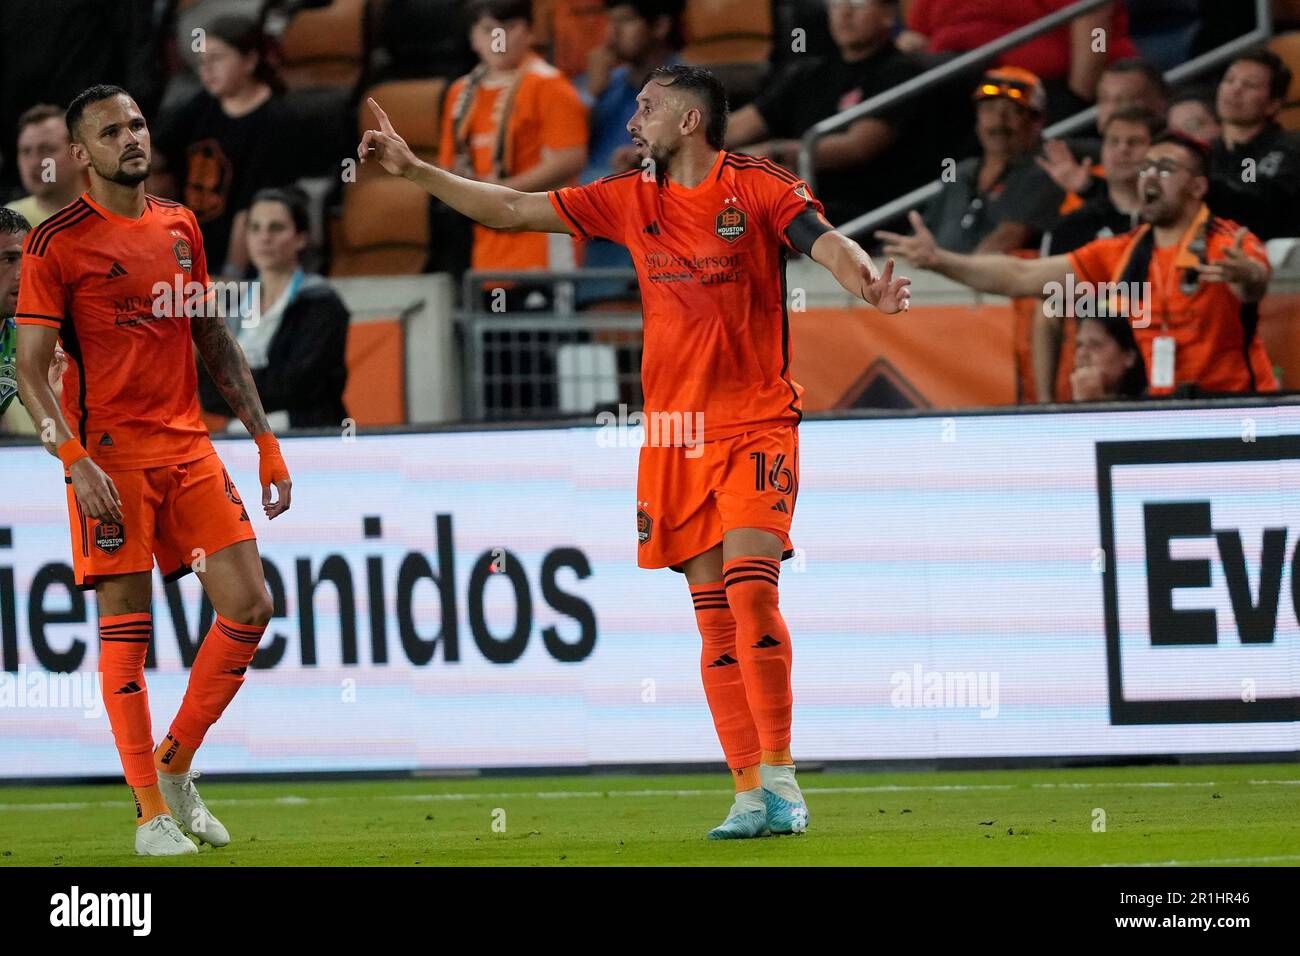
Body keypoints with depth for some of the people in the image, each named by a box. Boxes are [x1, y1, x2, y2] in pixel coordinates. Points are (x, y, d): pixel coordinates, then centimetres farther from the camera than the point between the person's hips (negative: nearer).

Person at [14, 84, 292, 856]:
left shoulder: (182, 228, 13)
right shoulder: (57, 243, -5)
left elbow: (214, 341, 20)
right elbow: (31, 370, -8)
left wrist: (266, 441, 14)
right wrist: (77, 463, -20)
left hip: (189, 446, 6)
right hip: (110, 456, -6)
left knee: (250, 605, -1)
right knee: (126, 626, -5)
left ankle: (175, 765, 15)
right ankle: (151, 813, 1)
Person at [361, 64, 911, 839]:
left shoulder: (760, 188, -4)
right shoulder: (632, 201, 10)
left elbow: (827, 242, -19)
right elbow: (513, 209, 16)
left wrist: (869, 283, -41)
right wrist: (414, 169, 15)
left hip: (757, 425, -5)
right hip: (675, 435, 5)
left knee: (750, 591, -18)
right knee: (714, 618, 3)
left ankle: (779, 773, -11)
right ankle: (750, 794, 5)